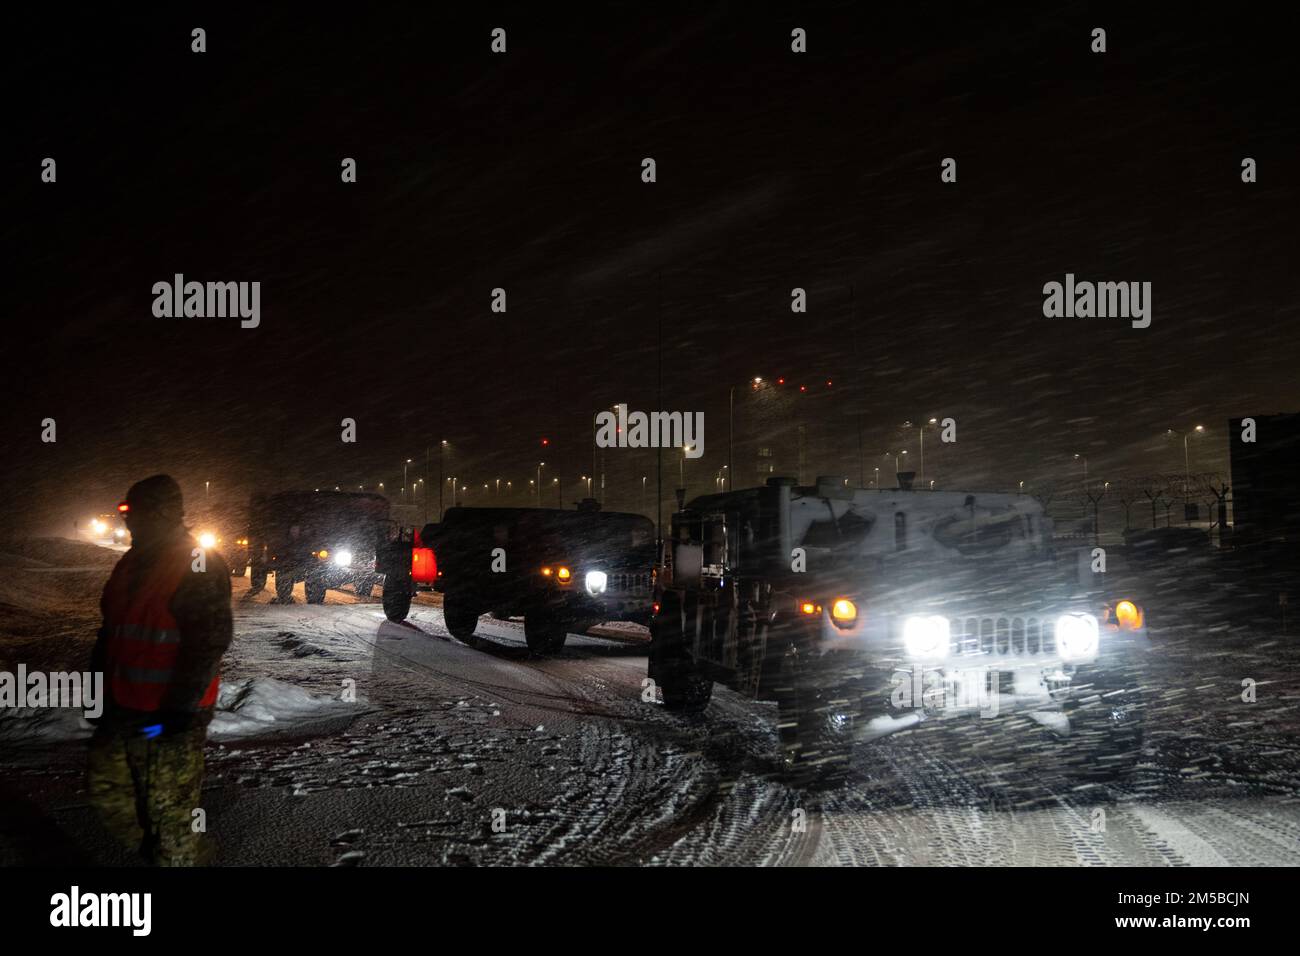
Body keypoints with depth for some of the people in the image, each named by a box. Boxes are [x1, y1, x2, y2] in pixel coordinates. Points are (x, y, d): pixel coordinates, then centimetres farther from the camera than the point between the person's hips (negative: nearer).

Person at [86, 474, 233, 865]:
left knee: (170, 809, 0)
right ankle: (155, 848, 34)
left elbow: (209, 642, -21)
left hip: (169, 719, -9)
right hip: (122, 711, 9)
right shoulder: (132, 564, 11)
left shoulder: (199, 568, -16)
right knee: (105, 788, 18)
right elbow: (111, 631, 21)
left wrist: (178, 711, -22)